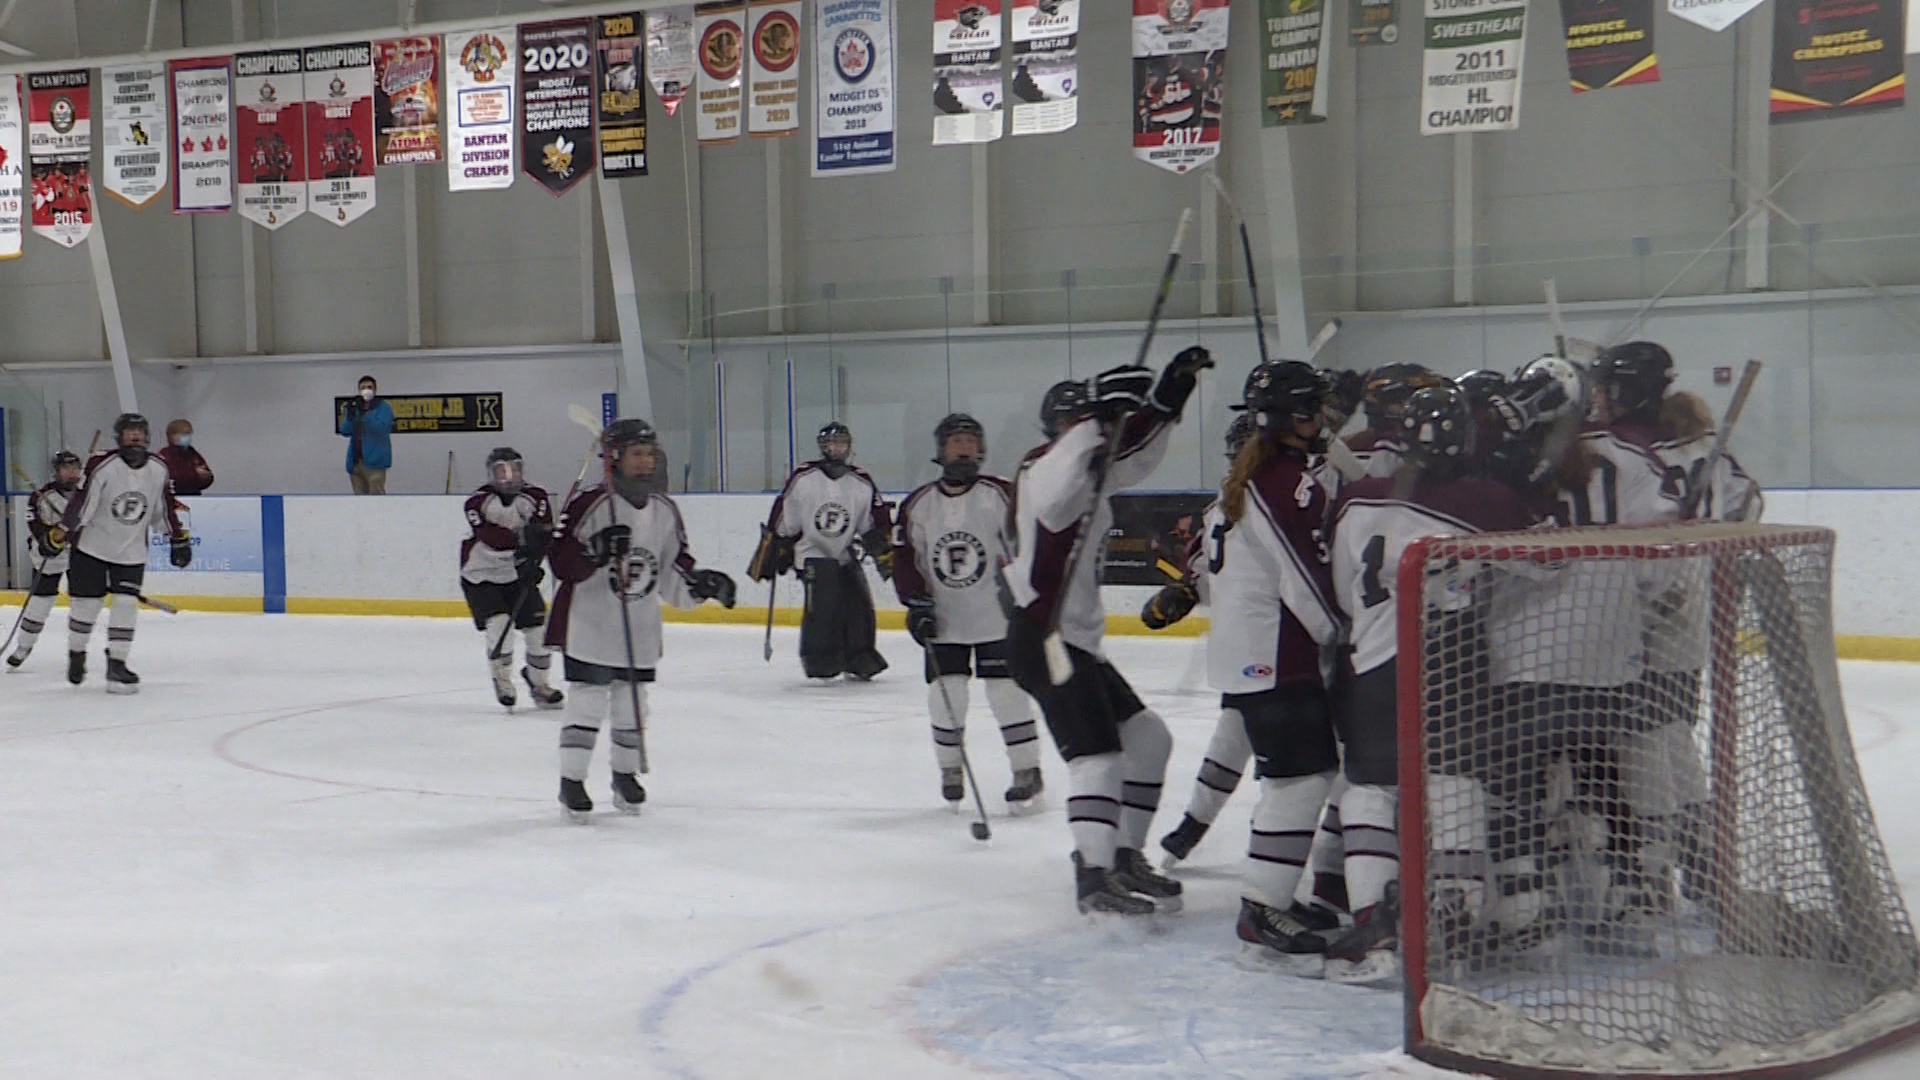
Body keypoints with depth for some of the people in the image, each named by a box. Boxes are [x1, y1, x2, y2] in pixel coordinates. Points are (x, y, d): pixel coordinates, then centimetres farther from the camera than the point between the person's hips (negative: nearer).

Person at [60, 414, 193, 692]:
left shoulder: (158, 471, -2)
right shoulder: (102, 466, -17)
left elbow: (165, 508, 10)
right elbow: (80, 502, -17)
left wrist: (179, 539, 13)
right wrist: (61, 532, -20)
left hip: (132, 553, 3)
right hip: (93, 547, -3)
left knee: (126, 606, -7)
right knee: (86, 604, 6)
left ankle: (116, 664, -1)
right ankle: (76, 655, 29)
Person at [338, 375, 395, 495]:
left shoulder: (383, 407, -1)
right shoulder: (355, 407, 17)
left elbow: (381, 428, -16)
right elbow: (345, 431, 9)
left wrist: (364, 415, -25)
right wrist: (350, 415, -9)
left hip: (374, 461, -6)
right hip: (355, 461, 6)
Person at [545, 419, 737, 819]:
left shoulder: (664, 511, 6)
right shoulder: (590, 505, -13)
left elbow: (674, 569, 12)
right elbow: (560, 563, -16)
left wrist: (703, 582, -5)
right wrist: (596, 551, -32)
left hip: (640, 633, 5)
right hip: (589, 626, -5)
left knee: (633, 705, 11)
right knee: (587, 704, -4)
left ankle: (625, 774, 29)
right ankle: (572, 780, 8)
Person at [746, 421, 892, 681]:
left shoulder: (862, 483, 0)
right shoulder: (803, 479, -8)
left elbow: (877, 525, 7)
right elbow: (782, 521, -2)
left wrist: (886, 556, 0)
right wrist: (770, 553, 0)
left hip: (846, 554, 4)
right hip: (812, 553, -4)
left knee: (859, 605, -2)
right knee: (822, 605, -20)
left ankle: (859, 659, 13)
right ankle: (817, 659, -9)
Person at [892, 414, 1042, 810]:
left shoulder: (1001, 495, -7)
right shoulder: (918, 505, 1)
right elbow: (904, 558, 5)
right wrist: (916, 602, -4)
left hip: (997, 617, -2)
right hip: (943, 620, 3)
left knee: (1005, 691, -4)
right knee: (945, 695, 1)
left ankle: (1027, 770, 6)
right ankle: (950, 770, 19)